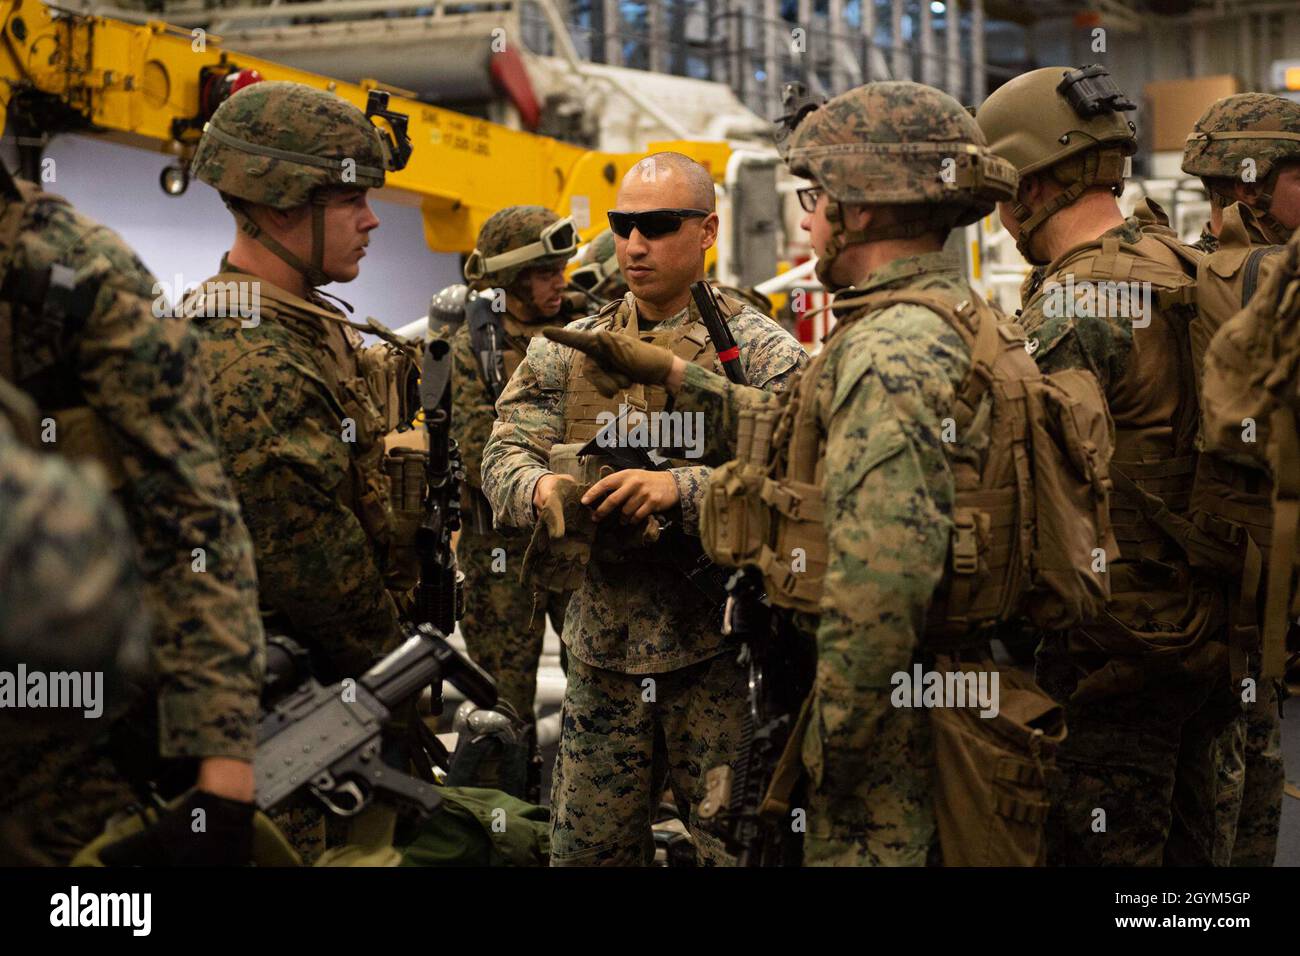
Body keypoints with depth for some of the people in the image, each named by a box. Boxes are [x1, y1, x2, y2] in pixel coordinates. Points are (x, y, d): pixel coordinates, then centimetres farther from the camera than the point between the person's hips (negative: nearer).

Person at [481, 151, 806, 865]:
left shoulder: (761, 351, -3)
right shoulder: (565, 351, 11)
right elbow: (504, 455, 4)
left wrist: (680, 488, -29)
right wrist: (542, 489, -20)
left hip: (718, 648, -4)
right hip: (602, 645, 4)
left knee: (737, 842, 3)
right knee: (586, 848, 13)